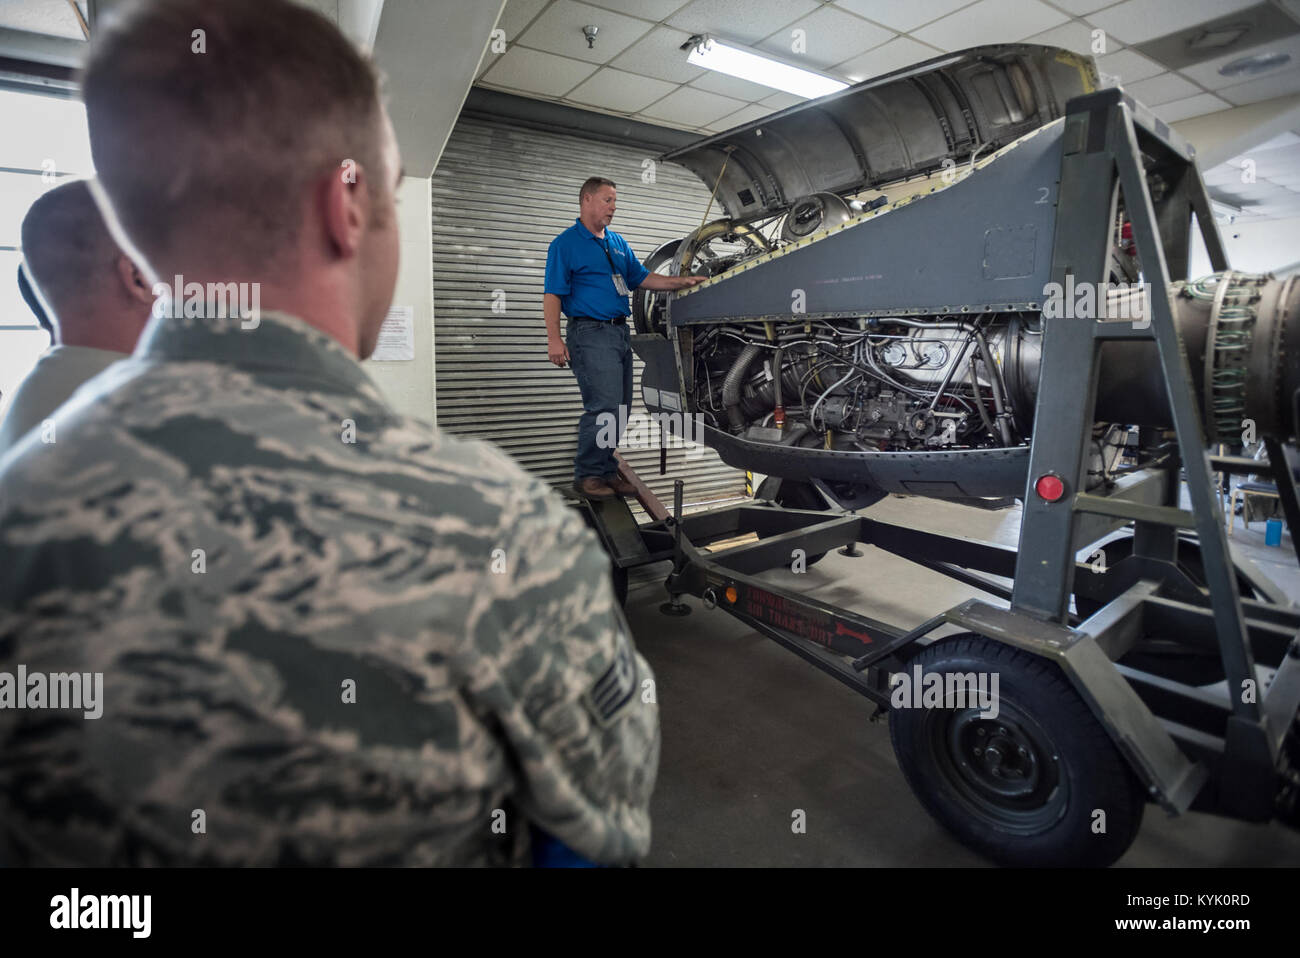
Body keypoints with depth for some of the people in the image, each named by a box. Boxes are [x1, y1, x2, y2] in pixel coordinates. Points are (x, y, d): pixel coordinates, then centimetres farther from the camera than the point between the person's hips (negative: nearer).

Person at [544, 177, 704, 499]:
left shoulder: (618, 243, 21)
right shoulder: (566, 243, -1)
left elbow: (642, 278, 24)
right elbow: (553, 294, -7)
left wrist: (683, 282, 13)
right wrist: (554, 339, -17)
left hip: (620, 333, 8)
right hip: (591, 333, -8)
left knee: (620, 408, 8)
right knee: (604, 406, -14)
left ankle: (606, 470, 18)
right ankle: (587, 475, -3)